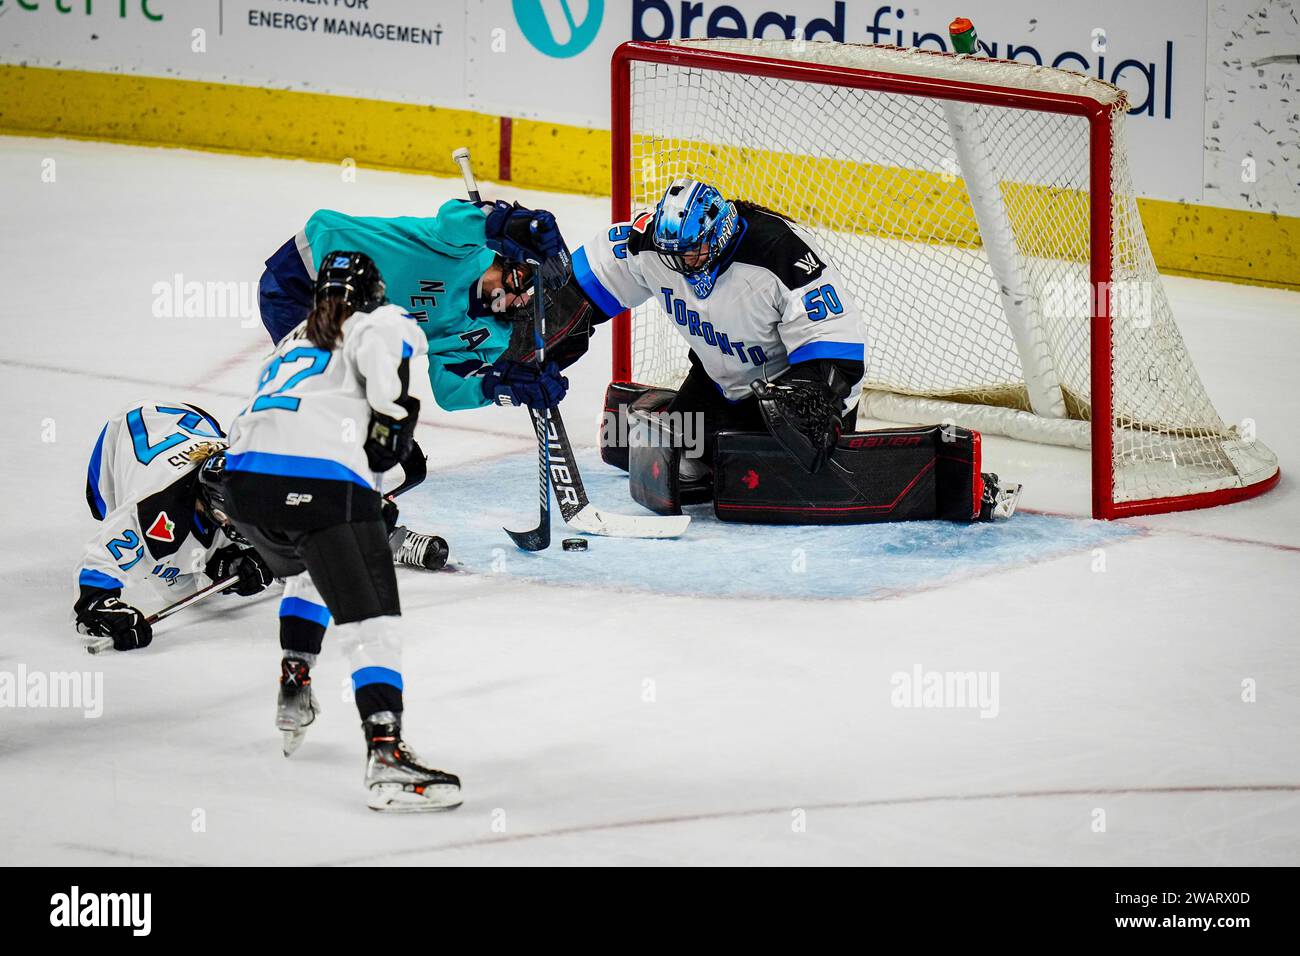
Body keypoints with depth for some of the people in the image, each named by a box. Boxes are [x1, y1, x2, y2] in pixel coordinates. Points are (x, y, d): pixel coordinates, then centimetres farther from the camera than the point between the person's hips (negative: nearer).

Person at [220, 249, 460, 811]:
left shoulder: (290, 343, 35)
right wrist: (391, 424, -1)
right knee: (372, 621, -10)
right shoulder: (382, 322, 15)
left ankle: (294, 699, 38)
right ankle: (386, 755, -25)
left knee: (304, 570, 38)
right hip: (320, 482, -7)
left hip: (242, 480, 7)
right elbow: (382, 343, -9)